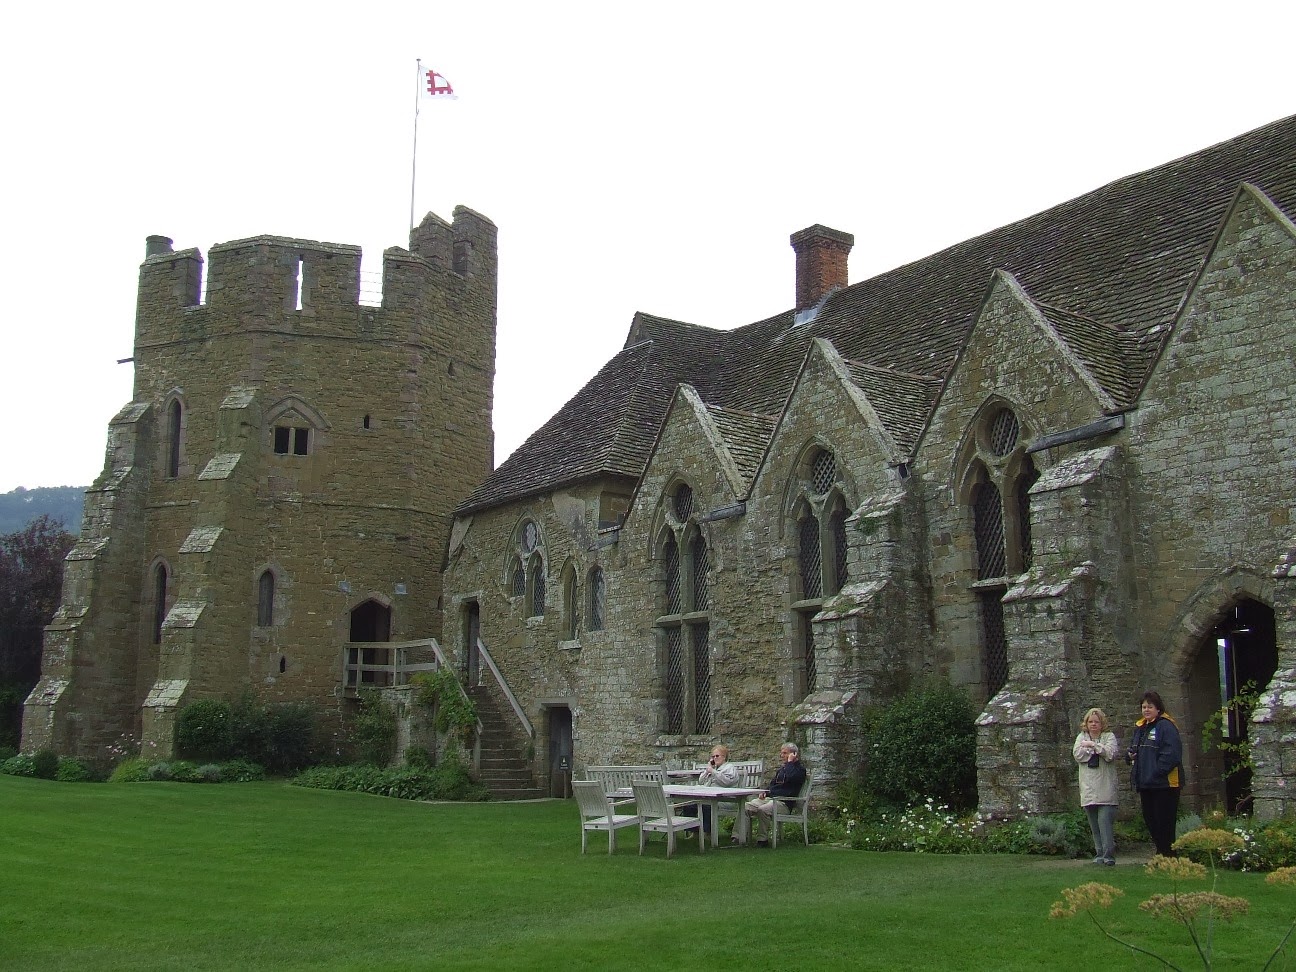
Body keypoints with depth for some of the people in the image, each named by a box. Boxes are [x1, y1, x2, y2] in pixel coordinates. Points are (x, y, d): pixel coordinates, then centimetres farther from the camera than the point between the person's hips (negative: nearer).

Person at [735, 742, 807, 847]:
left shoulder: (800, 769, 1)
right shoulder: (782, 768, 27)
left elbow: (790, 778, -21)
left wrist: (790, 762, -8)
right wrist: (765, 792, 14)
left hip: (783, 802, -8)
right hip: (769, 798, 8)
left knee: (762, 810, -36)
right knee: (744, 807, -14)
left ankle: (762, 840, -23)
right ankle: (739, 837, -21)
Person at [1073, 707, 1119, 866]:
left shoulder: (1109, 736, 6)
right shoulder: (1082, 737, 14)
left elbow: (1110, 753, -12)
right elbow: (1077, 755, -3)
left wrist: (1093, 745, -9)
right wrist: (1097, 749, -7)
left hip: (1105, 788, -3)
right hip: (1088, 789, 4)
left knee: (1105, 820, -12)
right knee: (1094, 824, 6)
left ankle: (1108, 854, -11)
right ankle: (1099, 854, 13)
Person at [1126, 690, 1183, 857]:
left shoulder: (1165, 726, -11)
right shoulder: (1140, 727, 16)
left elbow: (1171, 754, -20)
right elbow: (1133, 749, 28)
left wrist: (1156, 772, -22)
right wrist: (1130, 755, 5)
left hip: (1164, 784, -9)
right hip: (1145, 784, 9)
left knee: (1164, 821, -4)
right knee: (1150, 819, 13)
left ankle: (1168, 854, 3)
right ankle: (1161, 852, 24)